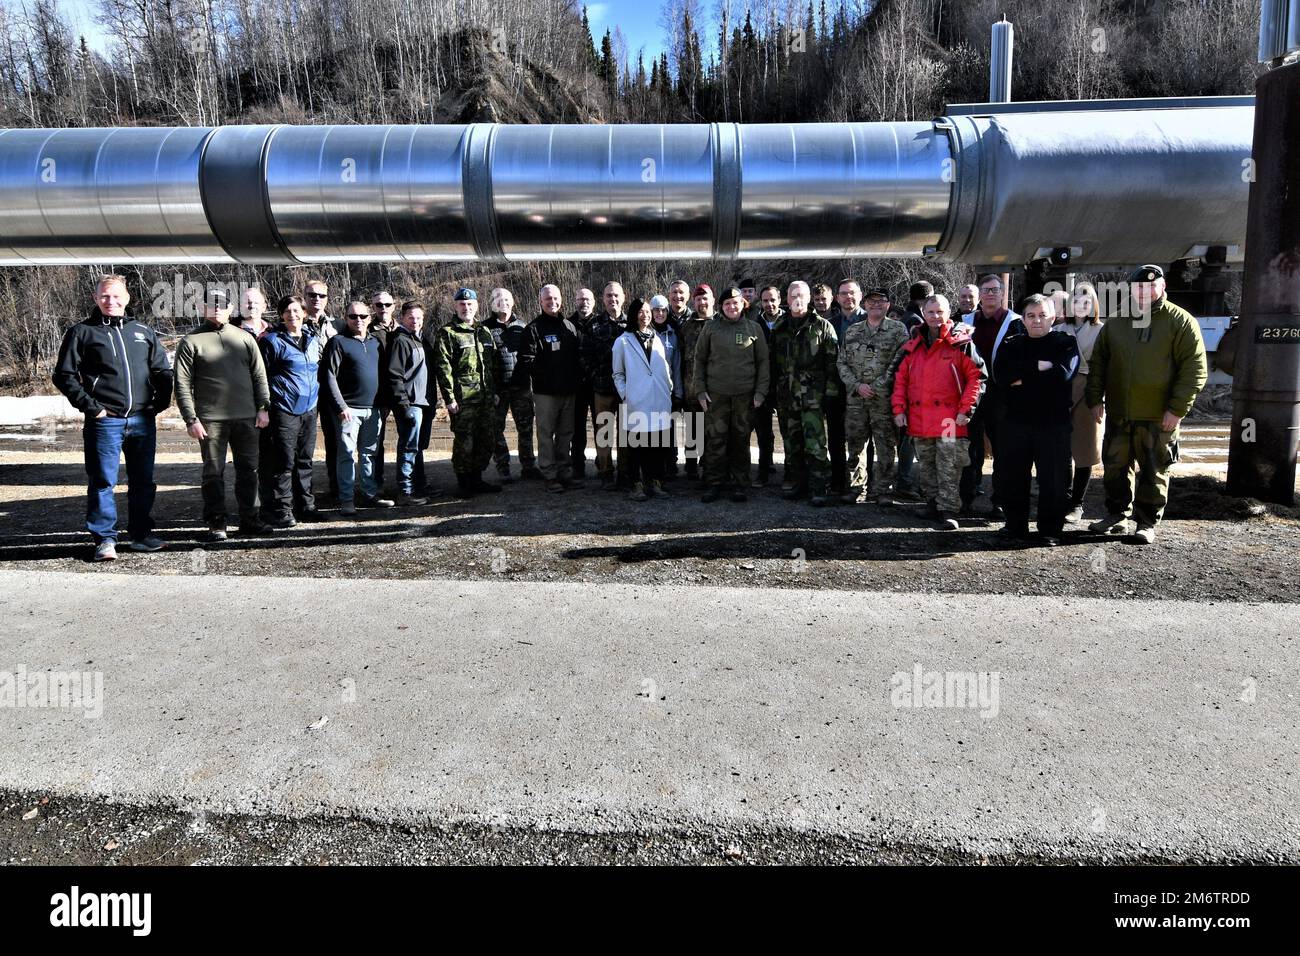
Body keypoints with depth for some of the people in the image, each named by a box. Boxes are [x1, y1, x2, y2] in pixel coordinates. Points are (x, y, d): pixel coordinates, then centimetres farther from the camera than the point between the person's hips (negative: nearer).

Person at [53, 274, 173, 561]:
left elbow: (163, 371, 16)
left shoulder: (144, 332, 14)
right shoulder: (82, 332, 4)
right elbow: (64, 376, 0)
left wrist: (160, 403, 5)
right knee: (102, 482, -1)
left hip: (143, 420, 3)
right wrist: (91, 407, -8)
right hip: (104, 421, -3)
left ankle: (141, 534, 20)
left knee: (143, 482, 9)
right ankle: (105, 539, 6)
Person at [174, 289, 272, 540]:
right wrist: (191, 419, -8)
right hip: (211, 419, -3)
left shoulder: (245, 338, 12)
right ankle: (216, 523, 11)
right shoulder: (191, 342, 2)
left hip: (247, 417, 3)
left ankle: (249, 519, 17)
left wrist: (263, 408, 4)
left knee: (249, 469, 7)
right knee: (213, 472, 2)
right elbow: (182, 384, -1)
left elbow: (259, 376, 13)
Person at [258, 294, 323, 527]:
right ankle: (281, 510, 2)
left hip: (309, 409, 6)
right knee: (284, 462, -4)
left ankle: (305, 505, 21)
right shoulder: (272, 341, -4)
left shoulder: (313, 341, 14)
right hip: (284, 409, -6)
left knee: (305, 460, 12)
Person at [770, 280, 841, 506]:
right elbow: (773, 363, 17)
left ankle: (819, 489, -5)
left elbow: (832, 361, -3)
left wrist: (830, 392, -9)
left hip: (812, 394, -4)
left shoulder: (822, 326, 1)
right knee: (791, 444, 11)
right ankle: (794, 484, 21)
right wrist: (772, 391, 12)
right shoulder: (779, 328, 13)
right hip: (786, 395, 5)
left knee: (815, 444, -9)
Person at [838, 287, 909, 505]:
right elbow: (842, 362, 8)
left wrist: (876, 387, -13)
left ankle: (882, 489, 9)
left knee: (885, 446, 0)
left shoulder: (898, 330, 2)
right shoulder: (852, 331, 13)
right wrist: (857, 385, -7)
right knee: (855, 444, 9)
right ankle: (855, 486, 20)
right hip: (855, 398, 3)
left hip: (884, 399, -3)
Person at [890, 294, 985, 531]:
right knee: (926, 466, 15)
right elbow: (900, 379, 13)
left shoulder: (960, 343, -2)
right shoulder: (912, 345, 11)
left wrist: (966, 409, -10)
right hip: (919, 420, 5)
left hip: (949, 418, -5)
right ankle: (932, 502, 28)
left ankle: (948, 511, -2)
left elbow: (976, 376, -4)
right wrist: (899, 409, 5)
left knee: (949, 469, -5)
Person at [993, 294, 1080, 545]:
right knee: (1011, 477, 6)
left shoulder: (1066, 342, 5)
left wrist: (1022, 378, -10)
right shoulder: (1011, 344, 12)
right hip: (1016, 421, 2)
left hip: (1054, 423, -2)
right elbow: (1000, 372, -8)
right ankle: (1016, 526, 20)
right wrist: (1038, 366, -15)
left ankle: (1050, 530, 13)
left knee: (1054, 479, 0)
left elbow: (1063, 373, -15)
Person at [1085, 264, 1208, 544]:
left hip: (1159, 417, -4)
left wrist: (1177, 408, -13)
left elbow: (1195, 368, -7)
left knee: (1154, 472, 4)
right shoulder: (1114, 323, 8)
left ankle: (1147, 523, 13)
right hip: (1118, 415, 4)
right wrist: (1095, 398, 3)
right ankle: (1117, 516, 24)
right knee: (1115, 468, 11)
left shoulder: (1181, 322, -3)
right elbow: (1097, 363, 13)